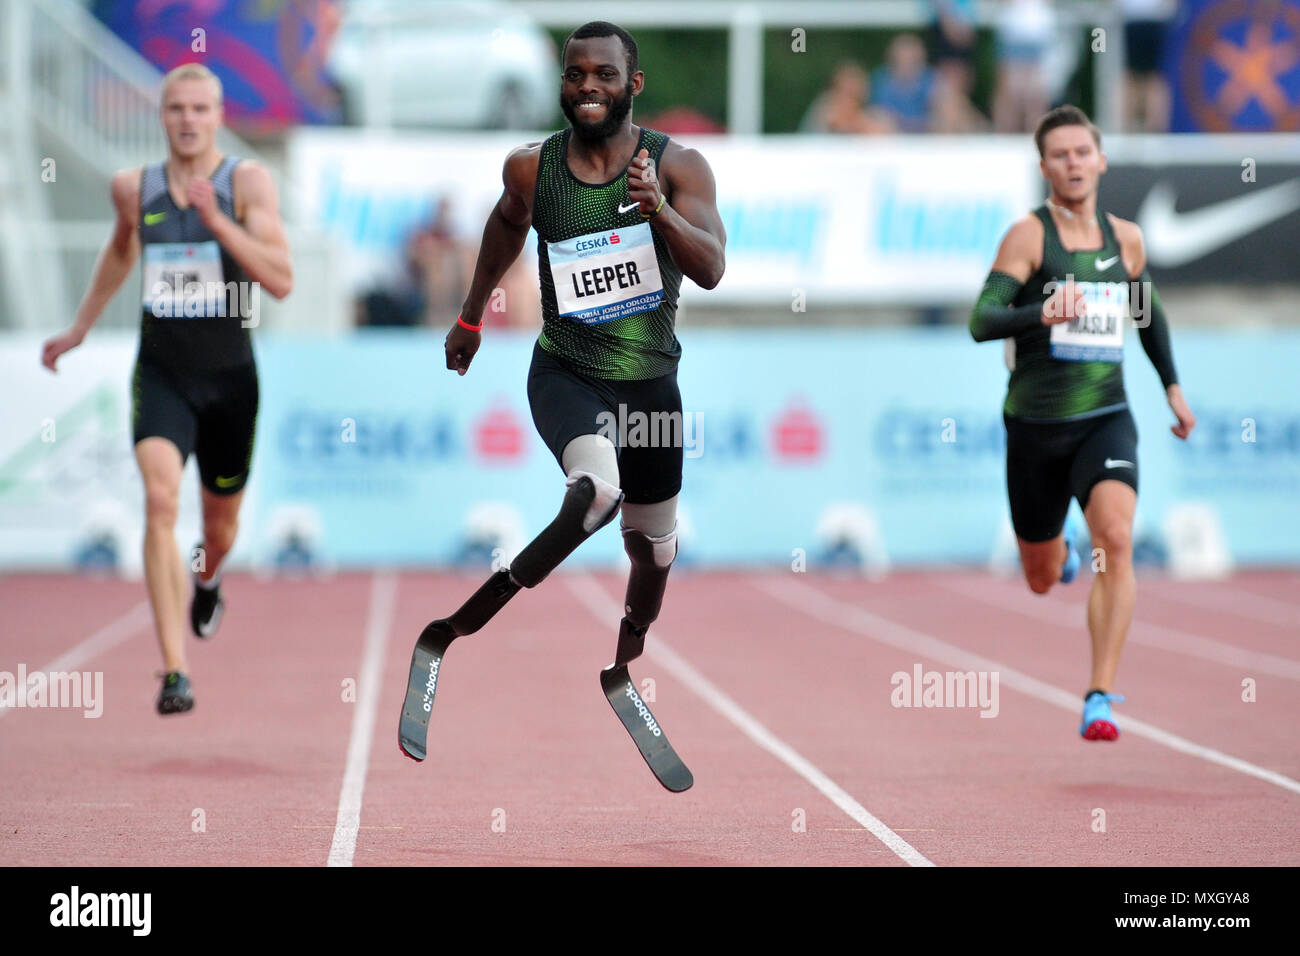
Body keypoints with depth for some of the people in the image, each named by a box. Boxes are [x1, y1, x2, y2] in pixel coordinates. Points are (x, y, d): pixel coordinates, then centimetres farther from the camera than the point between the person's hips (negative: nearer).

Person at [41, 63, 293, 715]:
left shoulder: (247, 182, -8)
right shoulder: (133, 187, 2)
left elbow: (282, 281, -18)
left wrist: (217, 219, -26)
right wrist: (79, 329, 30)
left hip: (230, 375, 0)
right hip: (161, 372, 1)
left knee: (220, 522, 17)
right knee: (160, 501, -23)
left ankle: (208, 576, 57)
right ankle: (174, 671, -26)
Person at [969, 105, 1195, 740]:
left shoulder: (1126, 239, 6)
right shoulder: (1028, 235, -8)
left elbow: (1148, 310, 26)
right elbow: (981, 322, -19)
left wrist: (1172, 385, 29)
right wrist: (1039, 315, -37)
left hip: (1105, 418, 1)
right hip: (1035, 425, -1)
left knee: (1116, 539, -25)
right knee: (1043, 581, 13)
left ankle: (1100, 696, -21)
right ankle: (1059, 544, 53)